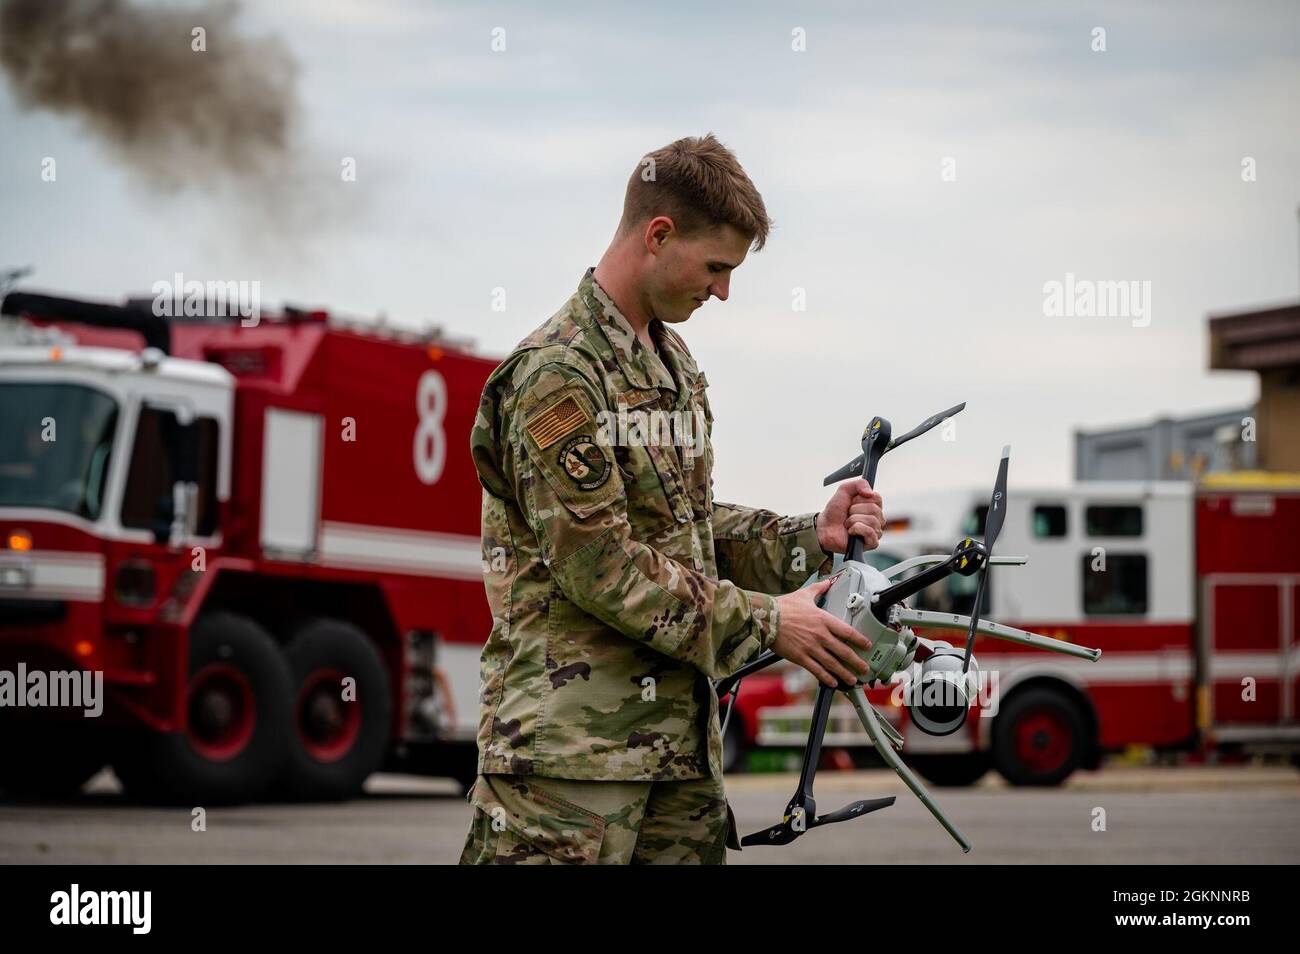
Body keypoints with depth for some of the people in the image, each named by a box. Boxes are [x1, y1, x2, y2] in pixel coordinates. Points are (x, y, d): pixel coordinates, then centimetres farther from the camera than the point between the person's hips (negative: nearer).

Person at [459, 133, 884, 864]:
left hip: (681, 737, 9)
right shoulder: (558, 373, -12)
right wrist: (765, 623, -13)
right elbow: (599, 568, -17)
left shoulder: (674, 365, 18)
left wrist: (809, 538, 5)